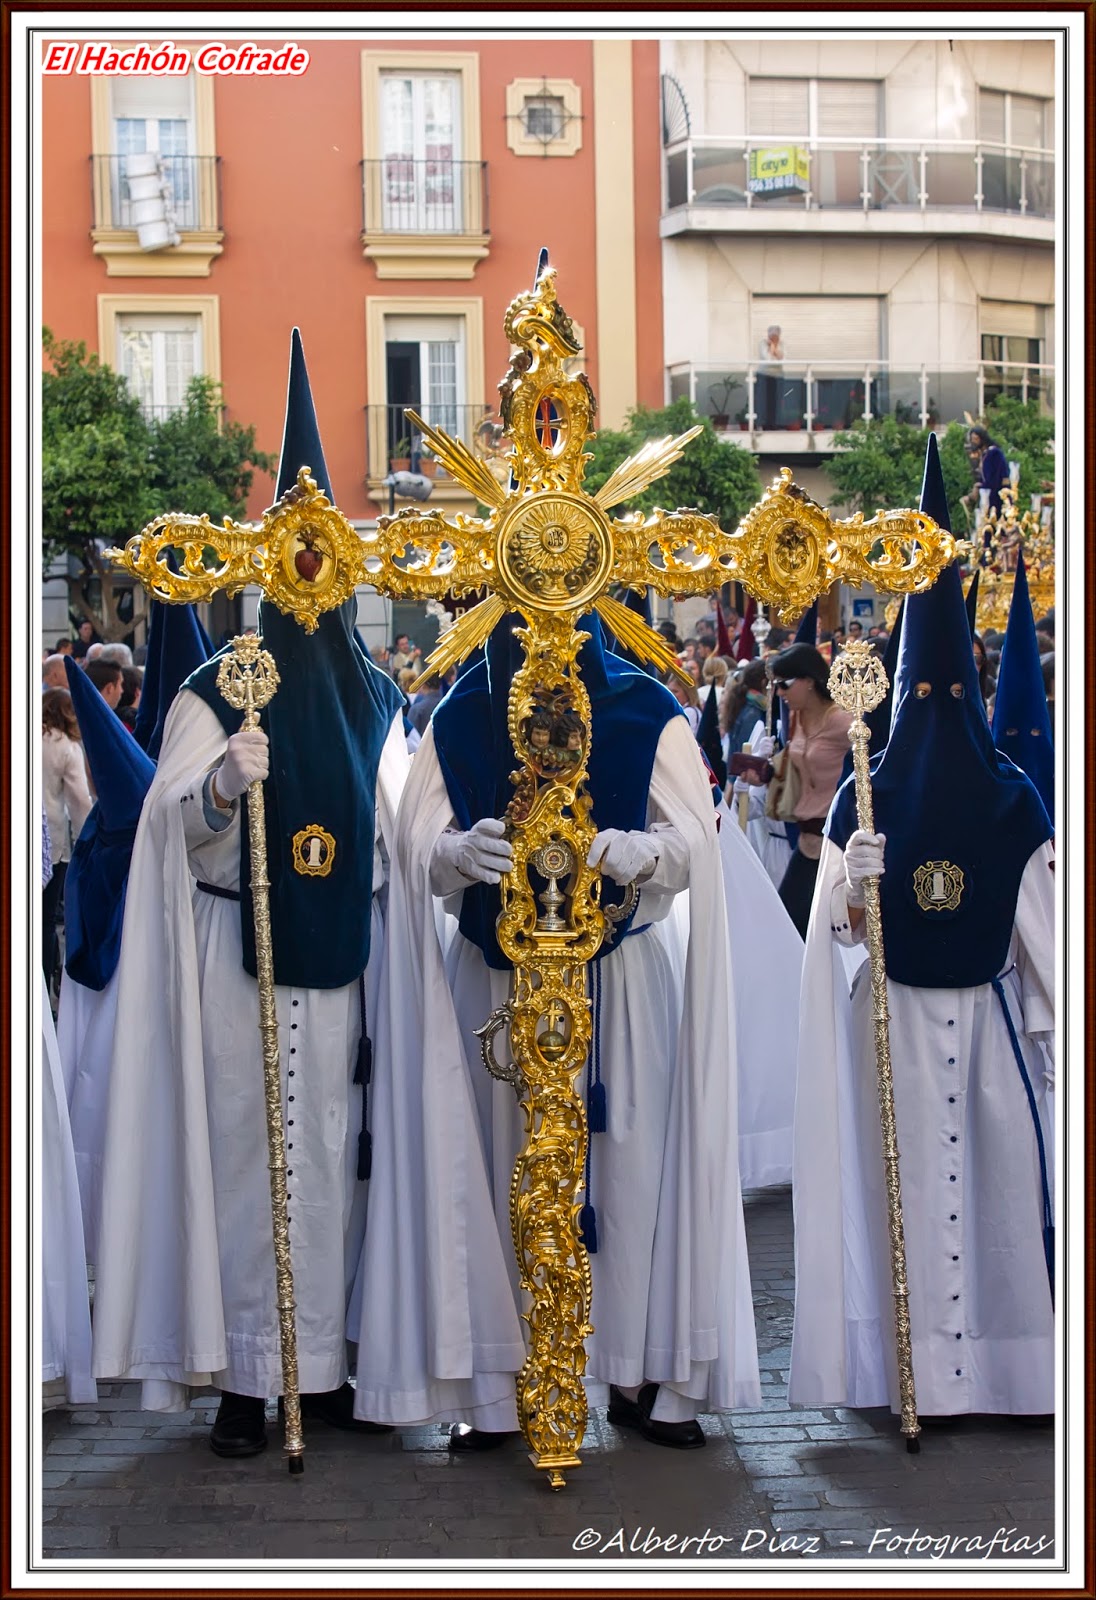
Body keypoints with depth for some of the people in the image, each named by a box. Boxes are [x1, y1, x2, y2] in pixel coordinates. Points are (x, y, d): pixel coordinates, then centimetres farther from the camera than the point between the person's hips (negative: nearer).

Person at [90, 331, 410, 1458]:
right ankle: (242, 1375, 5)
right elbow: (178, 816, -12)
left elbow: (399, 827, 17)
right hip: (244, 956, -3)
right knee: (247, 1148, -3)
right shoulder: (216, 692, 0)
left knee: (335, 1149, 5)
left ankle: (323, 1358, 15)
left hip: (342, 959, 4)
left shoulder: (373, 700, 13)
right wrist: (224, 782, -32)